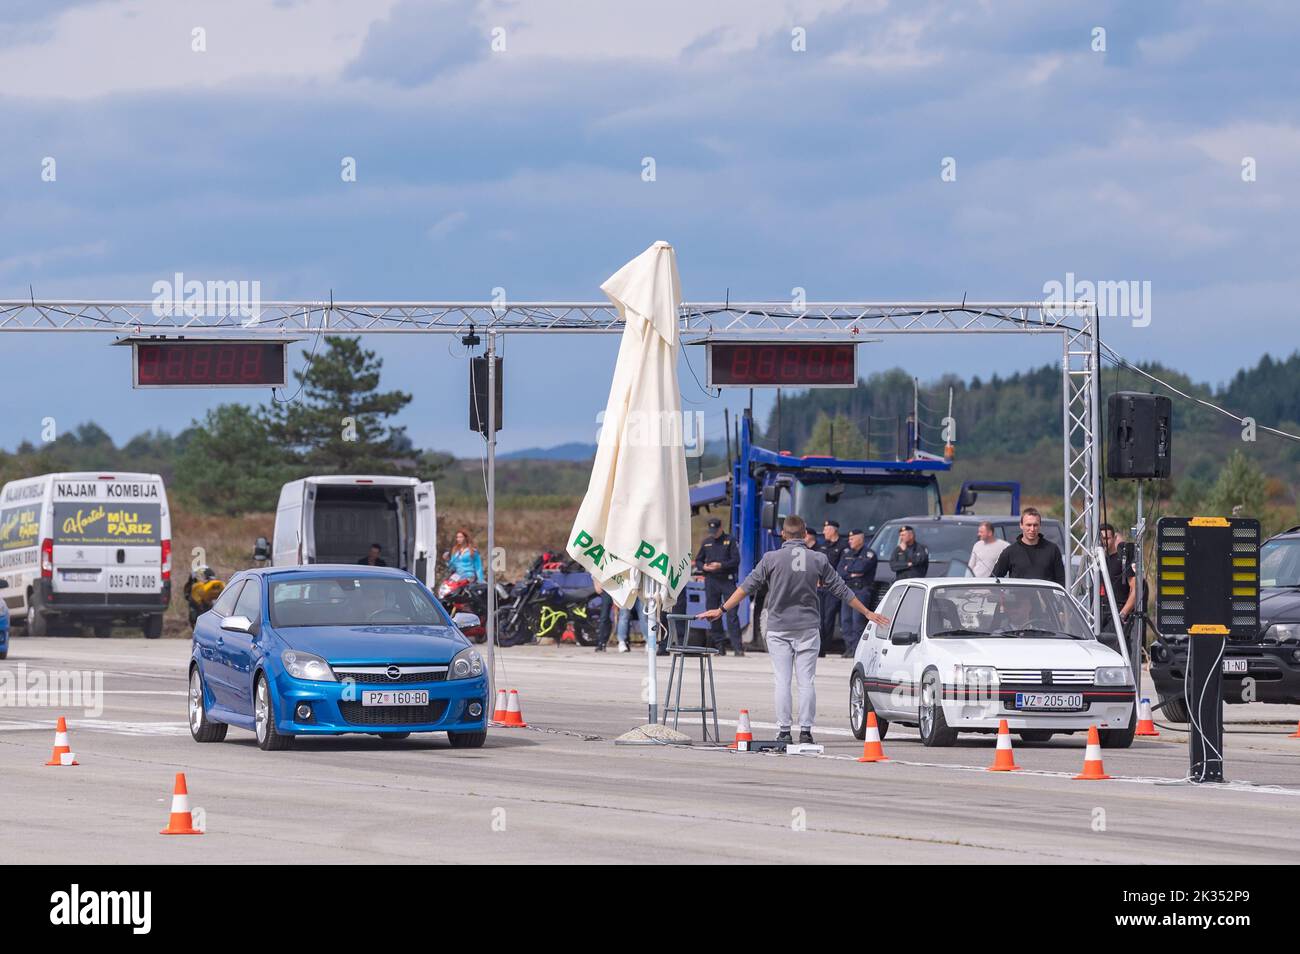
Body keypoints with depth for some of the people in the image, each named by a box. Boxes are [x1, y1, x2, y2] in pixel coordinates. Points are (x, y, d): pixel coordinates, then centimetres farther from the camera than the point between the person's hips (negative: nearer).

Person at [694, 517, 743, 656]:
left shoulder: (729, 540, 3)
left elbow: (736, 560, -2)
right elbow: (698, 560, 19)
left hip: (727, 580, -4)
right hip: (711, 581, 4)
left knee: (732, 613, -9)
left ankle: (737, 647, -12)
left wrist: (721, 565, -15)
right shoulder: (706, 542, 14)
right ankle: (719, 645, 10)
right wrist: (703, 567, -3)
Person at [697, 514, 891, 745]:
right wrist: (867, 613, 16)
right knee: (806, 681, 3)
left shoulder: (771, 558, -5)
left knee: (782, 681, 1)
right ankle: (805, 730, -1)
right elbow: (841, 590, 6)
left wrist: (722, 610, 4)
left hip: (778, 627, -1)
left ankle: (784, 731, -3)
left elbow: (748, 587, -4)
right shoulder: (818, 560, 0)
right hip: (808, 628, 1)